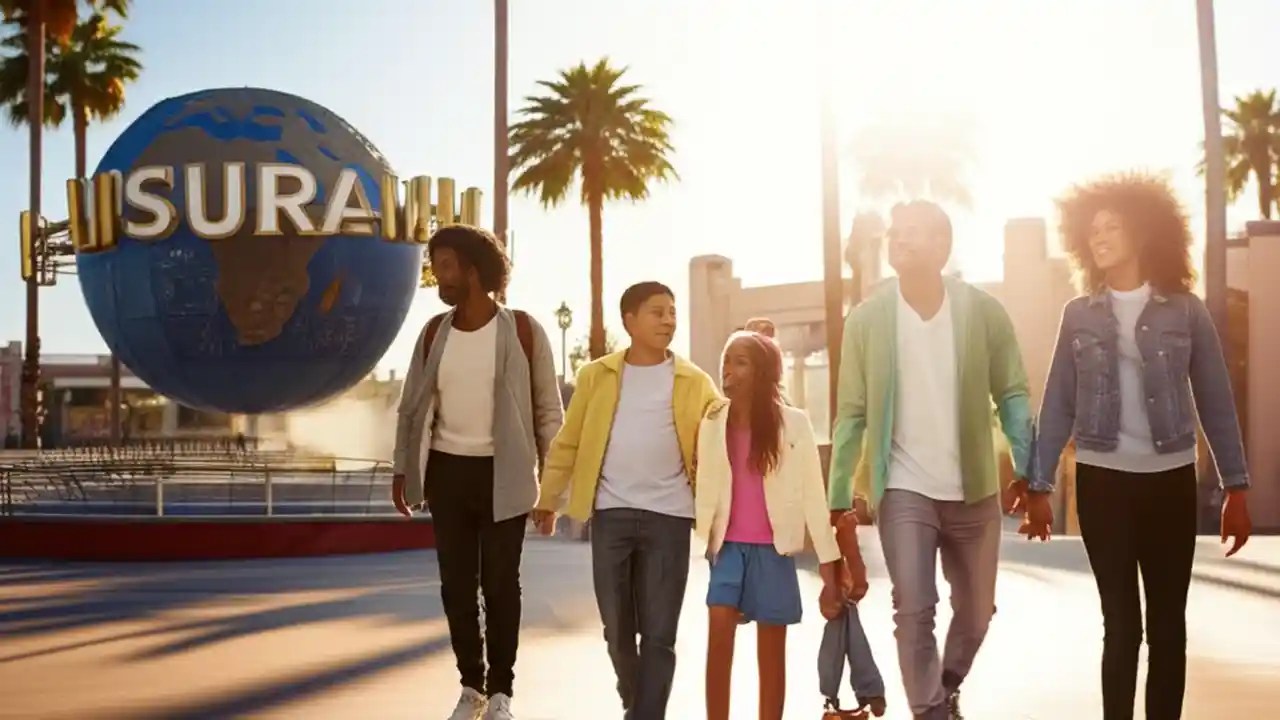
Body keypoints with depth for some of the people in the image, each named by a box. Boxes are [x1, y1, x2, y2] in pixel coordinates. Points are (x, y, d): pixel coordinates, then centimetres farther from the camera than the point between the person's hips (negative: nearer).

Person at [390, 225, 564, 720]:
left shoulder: (522, 330, -6)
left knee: (500, 584, 2)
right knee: (456, 583, 8)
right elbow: (412, 406, 10)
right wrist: (402, 470, 4)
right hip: (447, 472, 3)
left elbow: (549, 410, -2)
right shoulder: (434, 332, 4)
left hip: (502, 474, -3)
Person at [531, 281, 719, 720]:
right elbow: (568, 442, 9)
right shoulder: (596, 375, 5)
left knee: (658, 633, 0)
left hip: (669, 516, -1)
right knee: (617, 628, 11)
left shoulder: (694, 383, 3)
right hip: (610, 514, 1)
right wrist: (548, 499, 9)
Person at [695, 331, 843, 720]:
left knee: (771, 651, 5)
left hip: (774, 548, -1)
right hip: (728, 546, 2)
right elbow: (705, 487, 6)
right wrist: (704, 538, 0)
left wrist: (827, 555, -4)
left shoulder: (793, 422, -3)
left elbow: (812, 491, -3)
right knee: (718, 635, -13)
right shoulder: (713, 422, 3)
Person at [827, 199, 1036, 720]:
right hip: (903, 490, -2)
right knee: (914, 611, -9)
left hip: (974, 490, 2)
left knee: (976, 611, 16)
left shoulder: (984, 312, -7)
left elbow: (1012, 395, -3)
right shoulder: (866, 319, -7)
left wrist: (1029, 471, -15)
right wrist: (838, 498, -4)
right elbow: (851, 414, -2)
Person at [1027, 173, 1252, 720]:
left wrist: (1236, 487, 0)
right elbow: (1058, 406, 4)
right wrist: (1039, 484, 0)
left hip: (1170, 482, 0)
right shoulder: (1079, 315, 3)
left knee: (1167, 623, 7)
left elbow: (1216, 403, 2)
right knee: (1121, 622, 4)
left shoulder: (1185, 310, 0)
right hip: (1101, 482, 0)